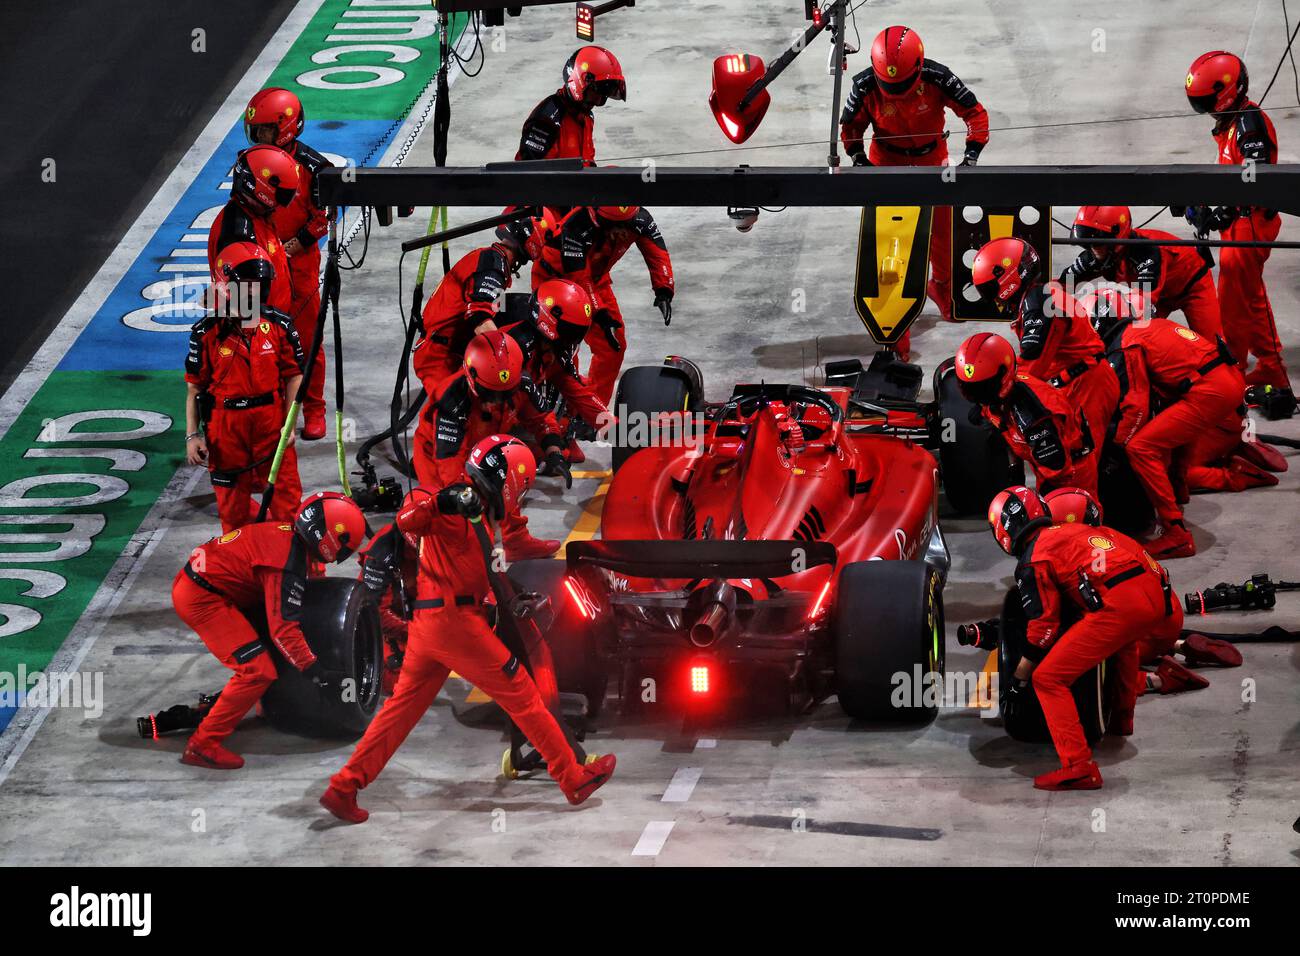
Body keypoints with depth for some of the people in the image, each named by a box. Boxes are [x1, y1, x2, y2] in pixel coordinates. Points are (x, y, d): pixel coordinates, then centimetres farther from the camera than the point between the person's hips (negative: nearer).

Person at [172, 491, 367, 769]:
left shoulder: (289, 534, 8)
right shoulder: (287, 564, -21)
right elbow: (284, 628, -23)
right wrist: (312, 667, -16)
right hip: (202, 599, -10)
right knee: (258, 672, -11)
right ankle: (202, 745, -9)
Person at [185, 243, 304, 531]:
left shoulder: (279, 326, -2)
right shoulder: (207, 333, -6)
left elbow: (293, 376, 2)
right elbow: (194, 388, -1)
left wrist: (289, 424, -7)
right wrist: (192, 435, -5)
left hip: (272, 422, 1)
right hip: (226, 426, -1)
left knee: (285, 496, 4)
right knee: (233, 500, 10)